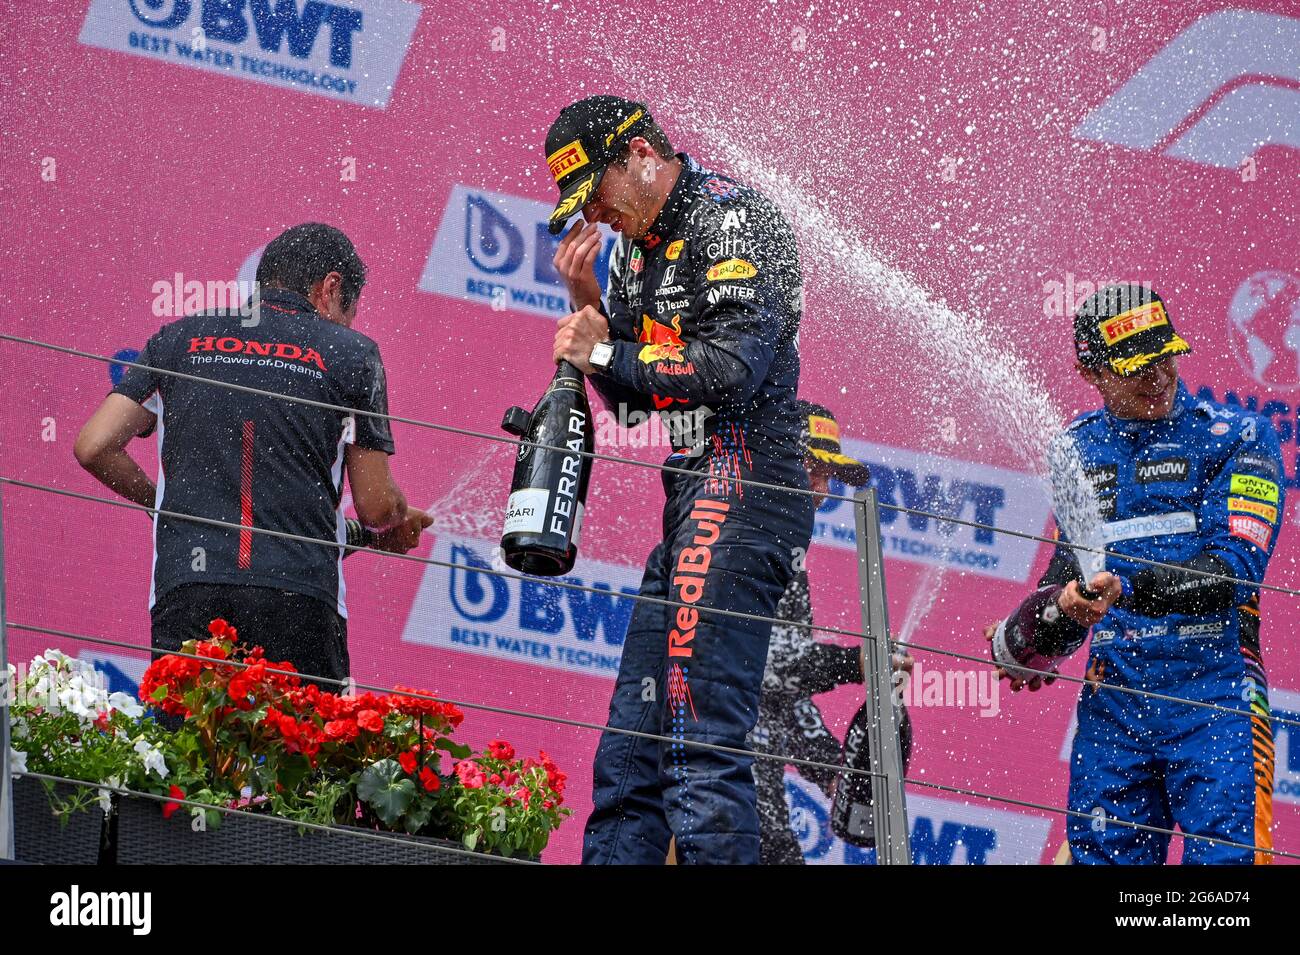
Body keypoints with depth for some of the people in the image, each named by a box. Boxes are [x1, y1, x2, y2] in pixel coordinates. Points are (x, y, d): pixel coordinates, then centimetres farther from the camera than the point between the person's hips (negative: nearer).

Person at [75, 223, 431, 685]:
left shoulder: (180, 339, 16)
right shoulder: (350, 353, 10)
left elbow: (94, 447, 10)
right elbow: (376, 507, 9)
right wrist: (400, 527, 33)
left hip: (186, 584, 2)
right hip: (299, 595, -2)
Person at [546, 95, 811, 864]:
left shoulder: (729, 217, -6)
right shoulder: (641, 246, 21)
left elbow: (732, 367, -18)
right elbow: (636, 400, 23)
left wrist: (604, 355, -7)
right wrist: (590, 304, 8)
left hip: (741, 484, -10)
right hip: (691, 508, 10)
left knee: (702, 737, -17)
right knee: (630, 747, 8)